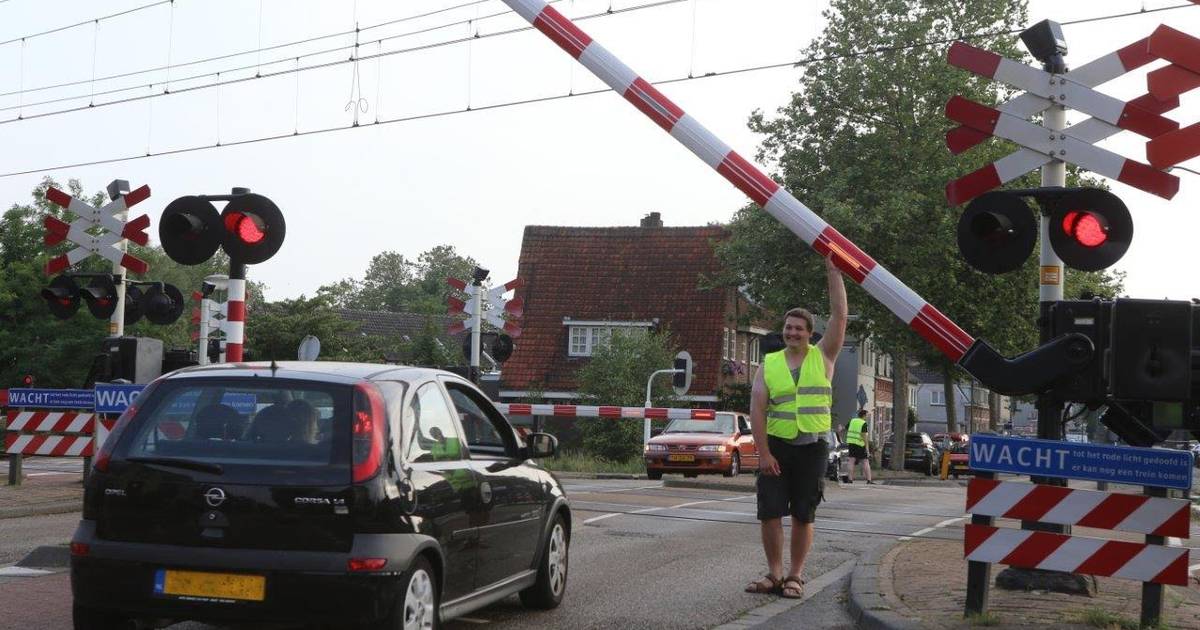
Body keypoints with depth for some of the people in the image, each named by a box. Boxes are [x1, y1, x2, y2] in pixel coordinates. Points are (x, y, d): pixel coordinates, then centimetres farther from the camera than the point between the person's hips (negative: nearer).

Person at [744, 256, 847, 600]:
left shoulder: (823, 357, 4)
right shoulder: (769, 364, 4)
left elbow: (839, 315, -5)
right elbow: (757, 409, -1)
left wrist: (833, 272, -7)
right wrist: (763, 452, -9)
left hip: (813, 447, -1)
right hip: (776, 446, 1)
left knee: (803, 516, 4)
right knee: (770, 513, -1)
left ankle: (795, 576, 13)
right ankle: (774, 573, 12)